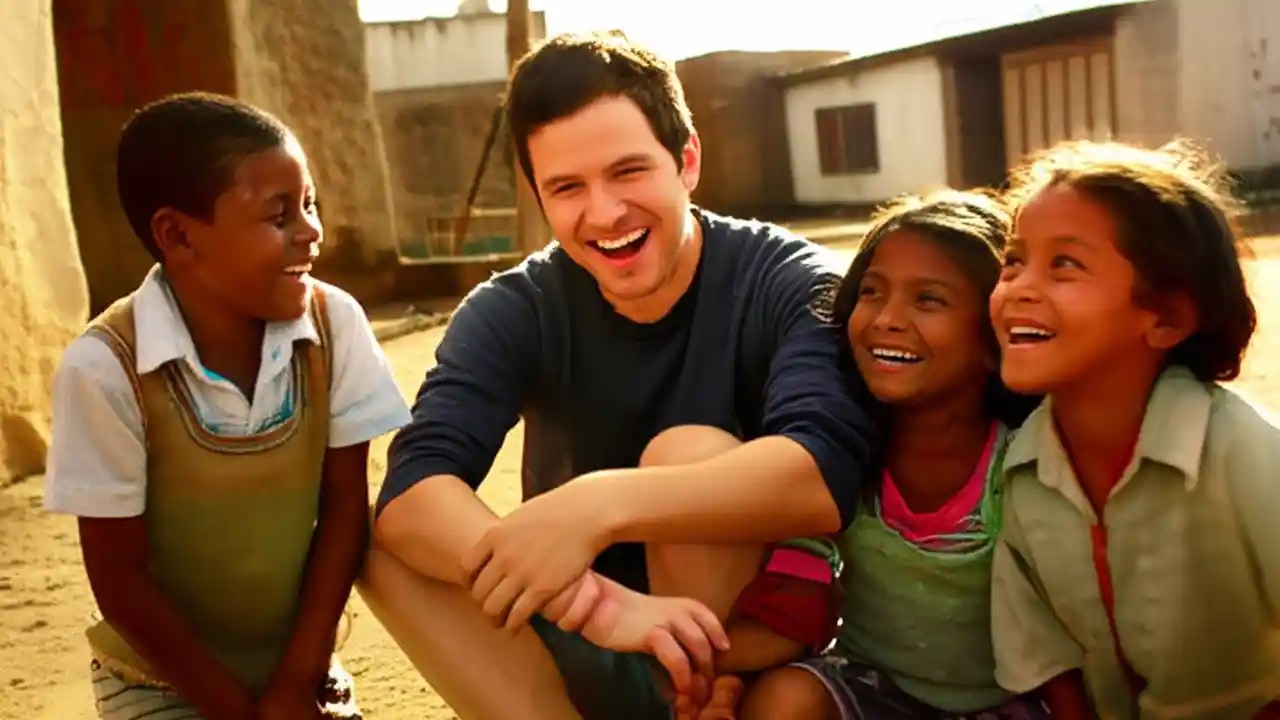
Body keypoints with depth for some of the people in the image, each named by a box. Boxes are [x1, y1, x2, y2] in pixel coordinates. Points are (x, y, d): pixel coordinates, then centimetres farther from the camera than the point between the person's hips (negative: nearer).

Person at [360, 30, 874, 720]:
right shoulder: (512, 312, -9)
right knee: (390, 545, -20)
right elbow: (409, 495, -25)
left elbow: (826, 474, -34)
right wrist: (591, 600, -42)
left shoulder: (788, 282, -16)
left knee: (690, 452, -29)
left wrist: (596, 507, -45)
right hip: (590, 649, 3)